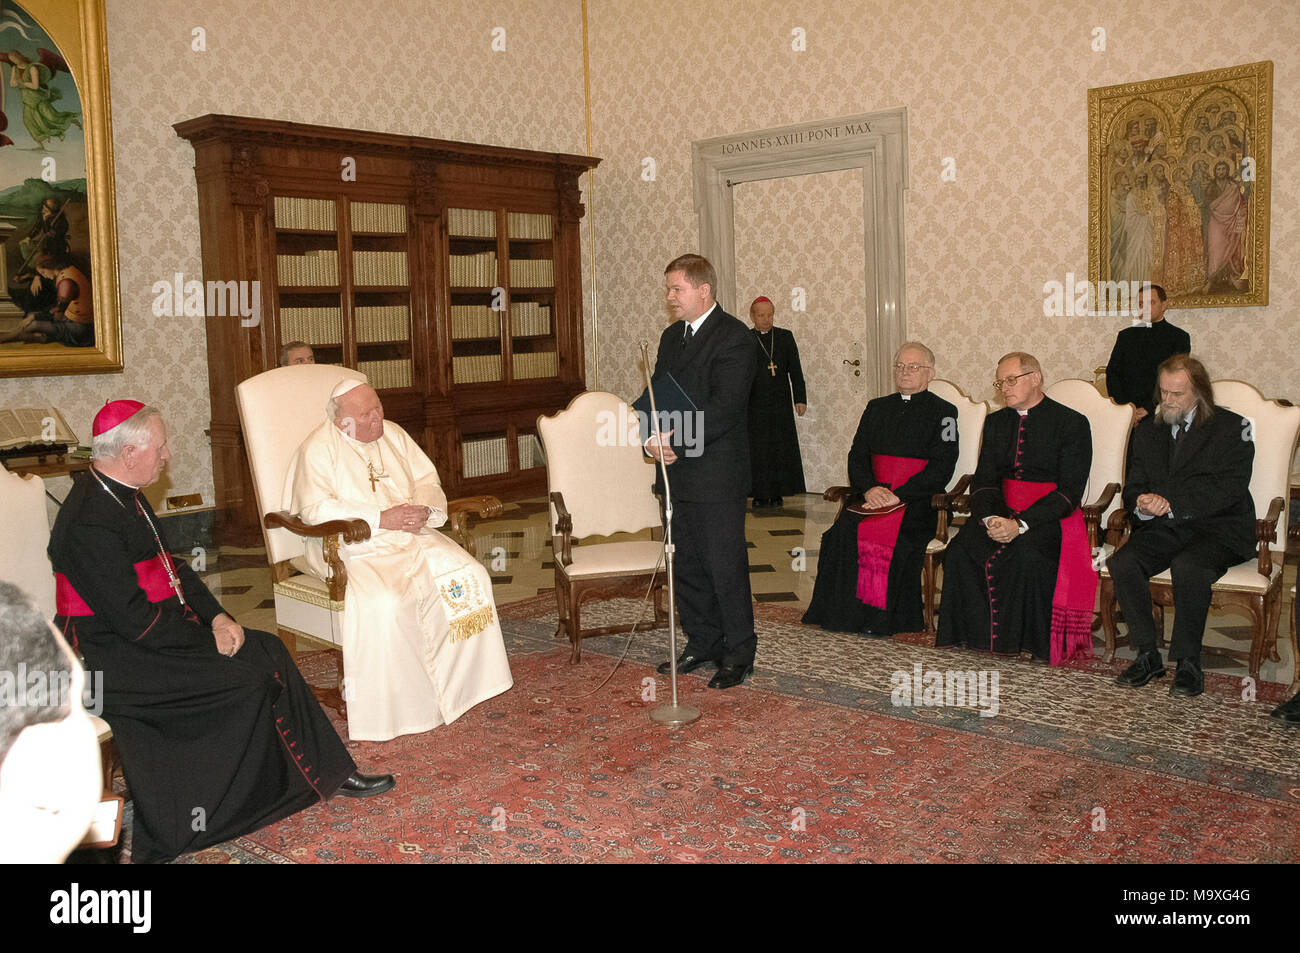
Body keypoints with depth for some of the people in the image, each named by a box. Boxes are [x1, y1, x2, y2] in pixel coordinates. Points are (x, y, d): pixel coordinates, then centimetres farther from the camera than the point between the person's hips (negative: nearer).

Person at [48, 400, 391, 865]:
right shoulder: (90, 522, -24)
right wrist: (209, 636, -14)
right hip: (113, 658, -9)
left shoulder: (123, 494, 7)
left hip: (147, 631, 9)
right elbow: (135, 620, -25)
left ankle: (330, 774, 6)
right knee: (252, 675, -15)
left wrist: (217, 616, 0)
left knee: (269, 651, 1)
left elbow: (170, 566, 13)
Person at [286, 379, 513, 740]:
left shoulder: (394, 435, 12)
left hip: (411, 537, 6)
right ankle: (376, 715, -19)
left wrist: (424, 509, -10)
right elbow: (315, 509, -18)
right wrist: (380, 518, -23)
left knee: (469, 577, -16)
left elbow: (427, 480, 14)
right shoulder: (319, 449, -6)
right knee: (382, 603, -34)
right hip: (354, 548, -6)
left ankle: (458, 685, -5)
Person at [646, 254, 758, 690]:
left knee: (726, 566, -1)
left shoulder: (735, 337, -11)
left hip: (717, 473, -8)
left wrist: (676, 442, -20)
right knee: (687, 564, 14)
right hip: (679, 472, 8)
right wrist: (652, 437, -4)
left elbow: (724, 407, -20)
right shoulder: (671, 336, 16)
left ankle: (739, 654, 12)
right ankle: (702, 644, 28)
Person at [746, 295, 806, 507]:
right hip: (754, 406, -2)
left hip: (780, 405, 2)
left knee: (781, 450, 3)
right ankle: (760, 494, 9)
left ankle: (777, 493, 12)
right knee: (757, 450, 1)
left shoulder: (785, 337, 9)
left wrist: (800, 398, 2)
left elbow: (795, 370, 9)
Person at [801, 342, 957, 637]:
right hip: (873, 494, 4)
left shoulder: (943, 412, 8)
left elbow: (942, 467, -3)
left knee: (891, 536, -34)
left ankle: (881, 618, -21)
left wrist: (899, 494, -15)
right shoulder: (877, 407, 22)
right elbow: (857, 455, 14)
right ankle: (847, 612, -20)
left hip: (917, 500, -4)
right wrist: (869, 488, -7)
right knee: (842, 531, -27)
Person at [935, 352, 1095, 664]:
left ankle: (1030, 641, -18)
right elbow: (983, 480, 9)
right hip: (1001, 510, 5)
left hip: (1048, 516, -4)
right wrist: (990, 518, -14)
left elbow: (1069, 491, -9)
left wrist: (1020, 524, -21)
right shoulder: (996, 422, 15)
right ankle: (984, 635, -15)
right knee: (961, 550, -25)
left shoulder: (1072, 423, -2)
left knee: (1026, 555, -36)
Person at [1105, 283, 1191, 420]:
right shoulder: (1125, 336, 19)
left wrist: (1148, 408, -14)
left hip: (1158, 410, -2)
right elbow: (1112, 373, 10)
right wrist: (1123, 404, -7)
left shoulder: (1180, 337, 9)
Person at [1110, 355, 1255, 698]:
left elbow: (1229, 489, -12)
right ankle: (1148, 656, -14)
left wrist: (1171, 503, -22)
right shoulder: (1147, 431, 16)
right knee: (1122, 563, -24)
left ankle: (1189, 662, -21)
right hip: (1163, 529, 4)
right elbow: (1133, 486, 13)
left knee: (1188, 566, -35)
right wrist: (1142, 504, -13)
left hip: (1218, 528, -4)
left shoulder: (1231, 428, 1)